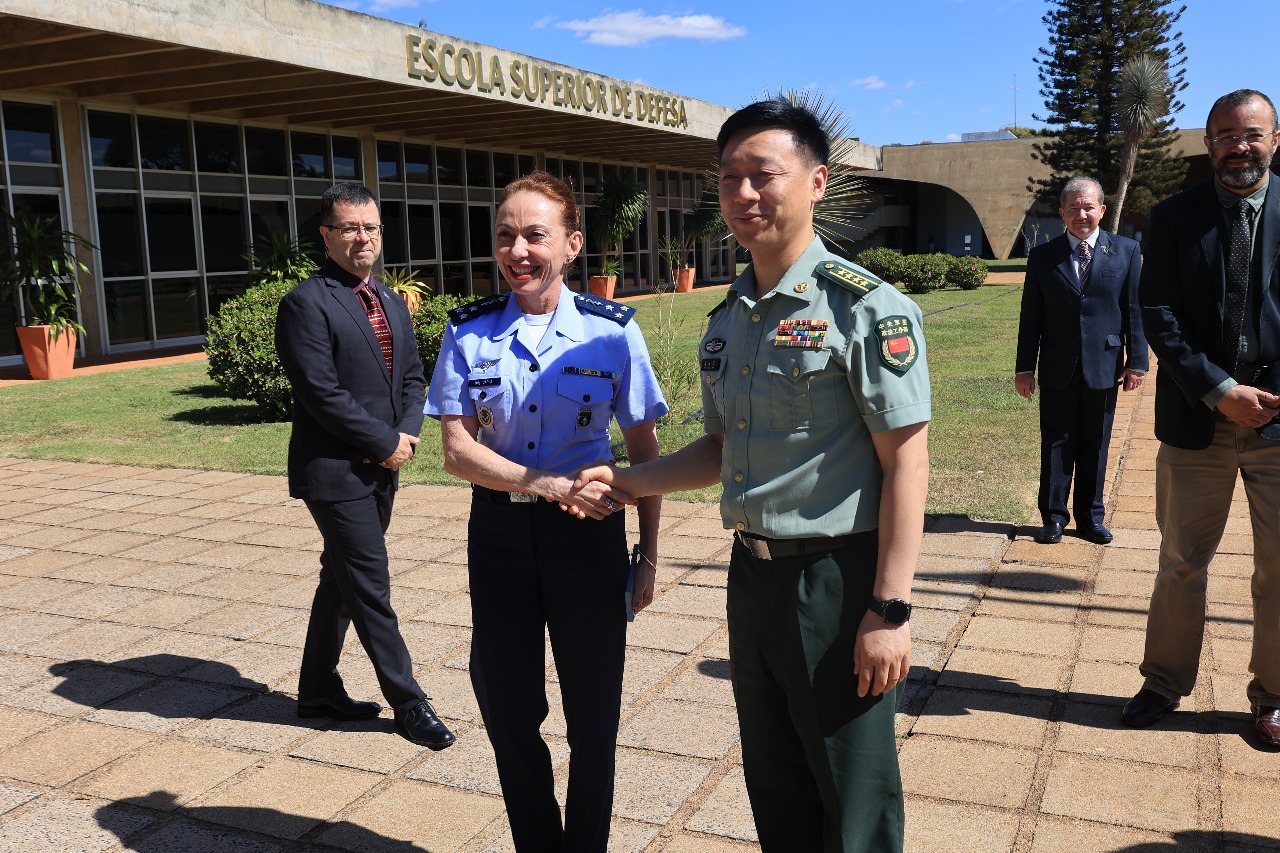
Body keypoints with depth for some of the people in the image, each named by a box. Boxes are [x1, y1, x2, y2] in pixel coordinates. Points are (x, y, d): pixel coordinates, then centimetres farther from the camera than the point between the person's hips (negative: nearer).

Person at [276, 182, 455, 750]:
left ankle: (318, 690, 31)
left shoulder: (390, 303, 13)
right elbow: (322, 393, -19)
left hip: (381, 468, 8)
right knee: (370, 589, 0)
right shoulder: (306, 304, -13)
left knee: (342, 581, 17)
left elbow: (413, 377, 13)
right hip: (337, 472, -8)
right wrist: (385, 443, -15)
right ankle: (408, 703, 12)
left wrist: (408, 433, -5)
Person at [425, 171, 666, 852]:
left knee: (592, 709, 11)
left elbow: (644, 448, -1)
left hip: (588, 533, -1)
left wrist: (648, 554, -2)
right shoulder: (469, 333, -3)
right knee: (506, 706, 14)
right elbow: (457, 448, -7)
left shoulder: (611, 330, -6)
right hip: (498, 532, 2)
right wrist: (549, 484, -20)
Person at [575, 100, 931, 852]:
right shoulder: (727, 321, 9)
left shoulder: (867, 308, -13)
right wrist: (621, 481, 6)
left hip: (834, 580, -7)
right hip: (752, 572, 7)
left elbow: (906, 462, -15)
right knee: (773, 787, 21)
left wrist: (890, 609, -19)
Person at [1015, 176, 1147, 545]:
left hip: (1103, 368, 1)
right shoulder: (1043, 256, 3)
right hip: (1057, 370, 0)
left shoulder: (1126, 251, 4)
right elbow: (1031, 316, 3)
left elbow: (1134, 310, 3)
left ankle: (1090, 517, 22)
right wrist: (1024, 367, 0)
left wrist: (1136, 361, -1)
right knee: (1056, 445, 5)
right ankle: (1053, 517, 15)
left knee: (1095, 446, 10)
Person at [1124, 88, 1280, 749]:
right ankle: (1165, 682, 26)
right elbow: (1159, 317, -5)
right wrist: (1220, 391, -13)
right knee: (1181, 563, 10)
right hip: (1198, 420, 0)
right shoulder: (1174, 217, 1)